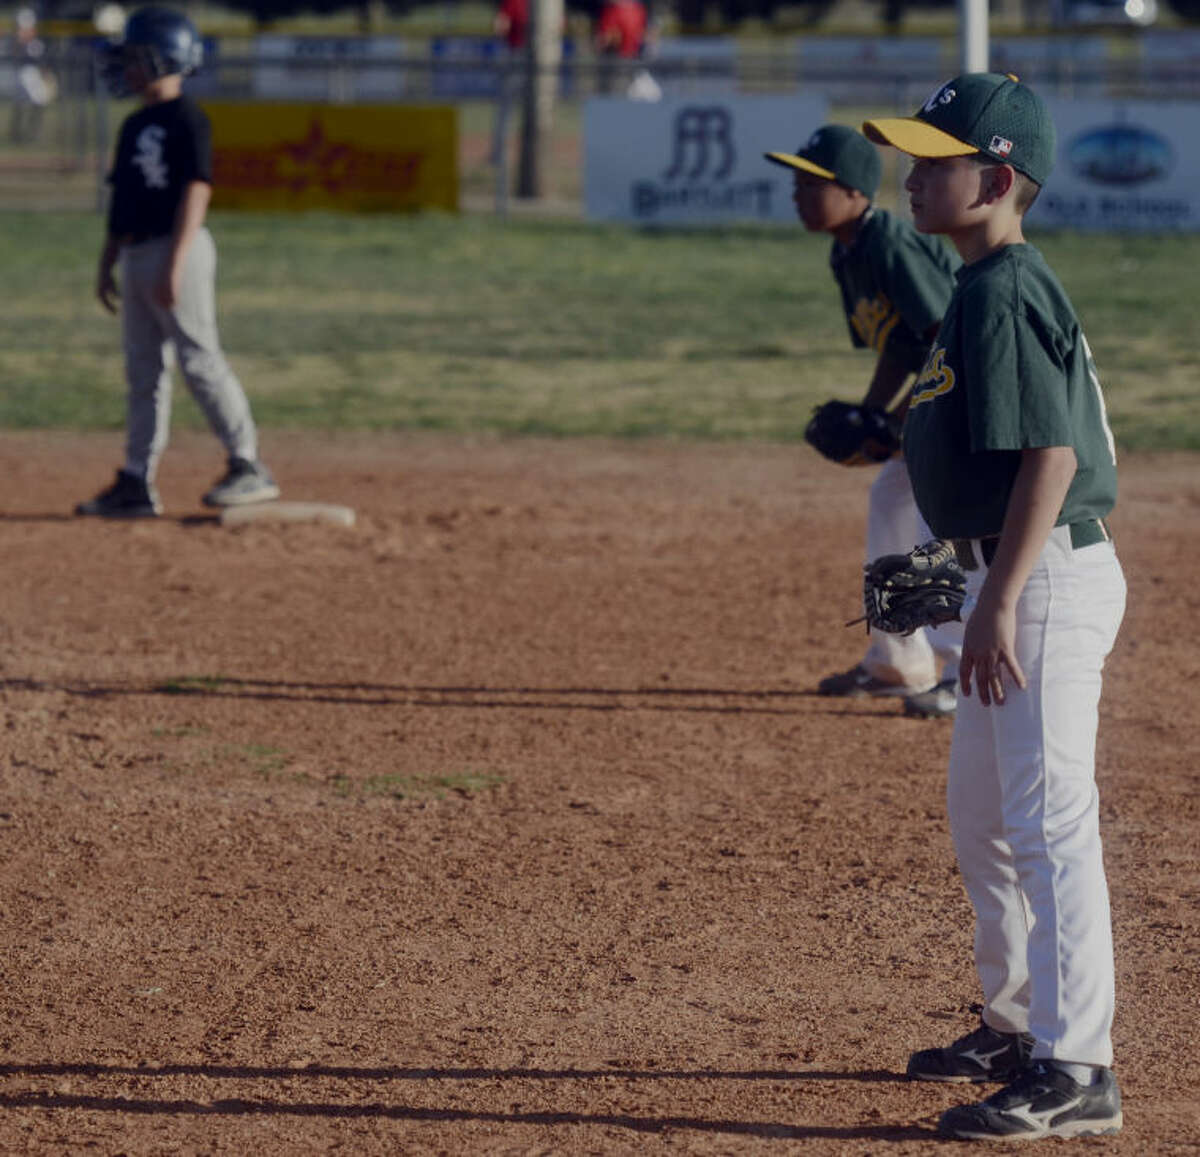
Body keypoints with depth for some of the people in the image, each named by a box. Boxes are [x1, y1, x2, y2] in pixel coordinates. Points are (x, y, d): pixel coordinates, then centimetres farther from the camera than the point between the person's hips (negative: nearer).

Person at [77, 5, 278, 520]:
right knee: (142, 369, 7)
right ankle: (137, 484, 8)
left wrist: (174, 266, -22)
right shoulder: (135, 126, 17)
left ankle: (249, 468, -5)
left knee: (200, 361, -9)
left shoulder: (188, 120, -10)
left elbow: (196, 192, -17)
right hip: (136, 255, 9)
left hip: (177, 250, -9)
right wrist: (106, 264, 18)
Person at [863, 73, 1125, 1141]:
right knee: (982, 817, 20)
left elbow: (1052, 453, -23)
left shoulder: (1004, 295, -17)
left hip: (1049, 581, -11)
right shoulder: (988, 289, 14)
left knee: (1050, 823, -9)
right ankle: (1021, 1024, 34)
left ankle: (1076, 1070, -7)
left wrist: (1000, 601, -25)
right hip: (1020, 578, 11)